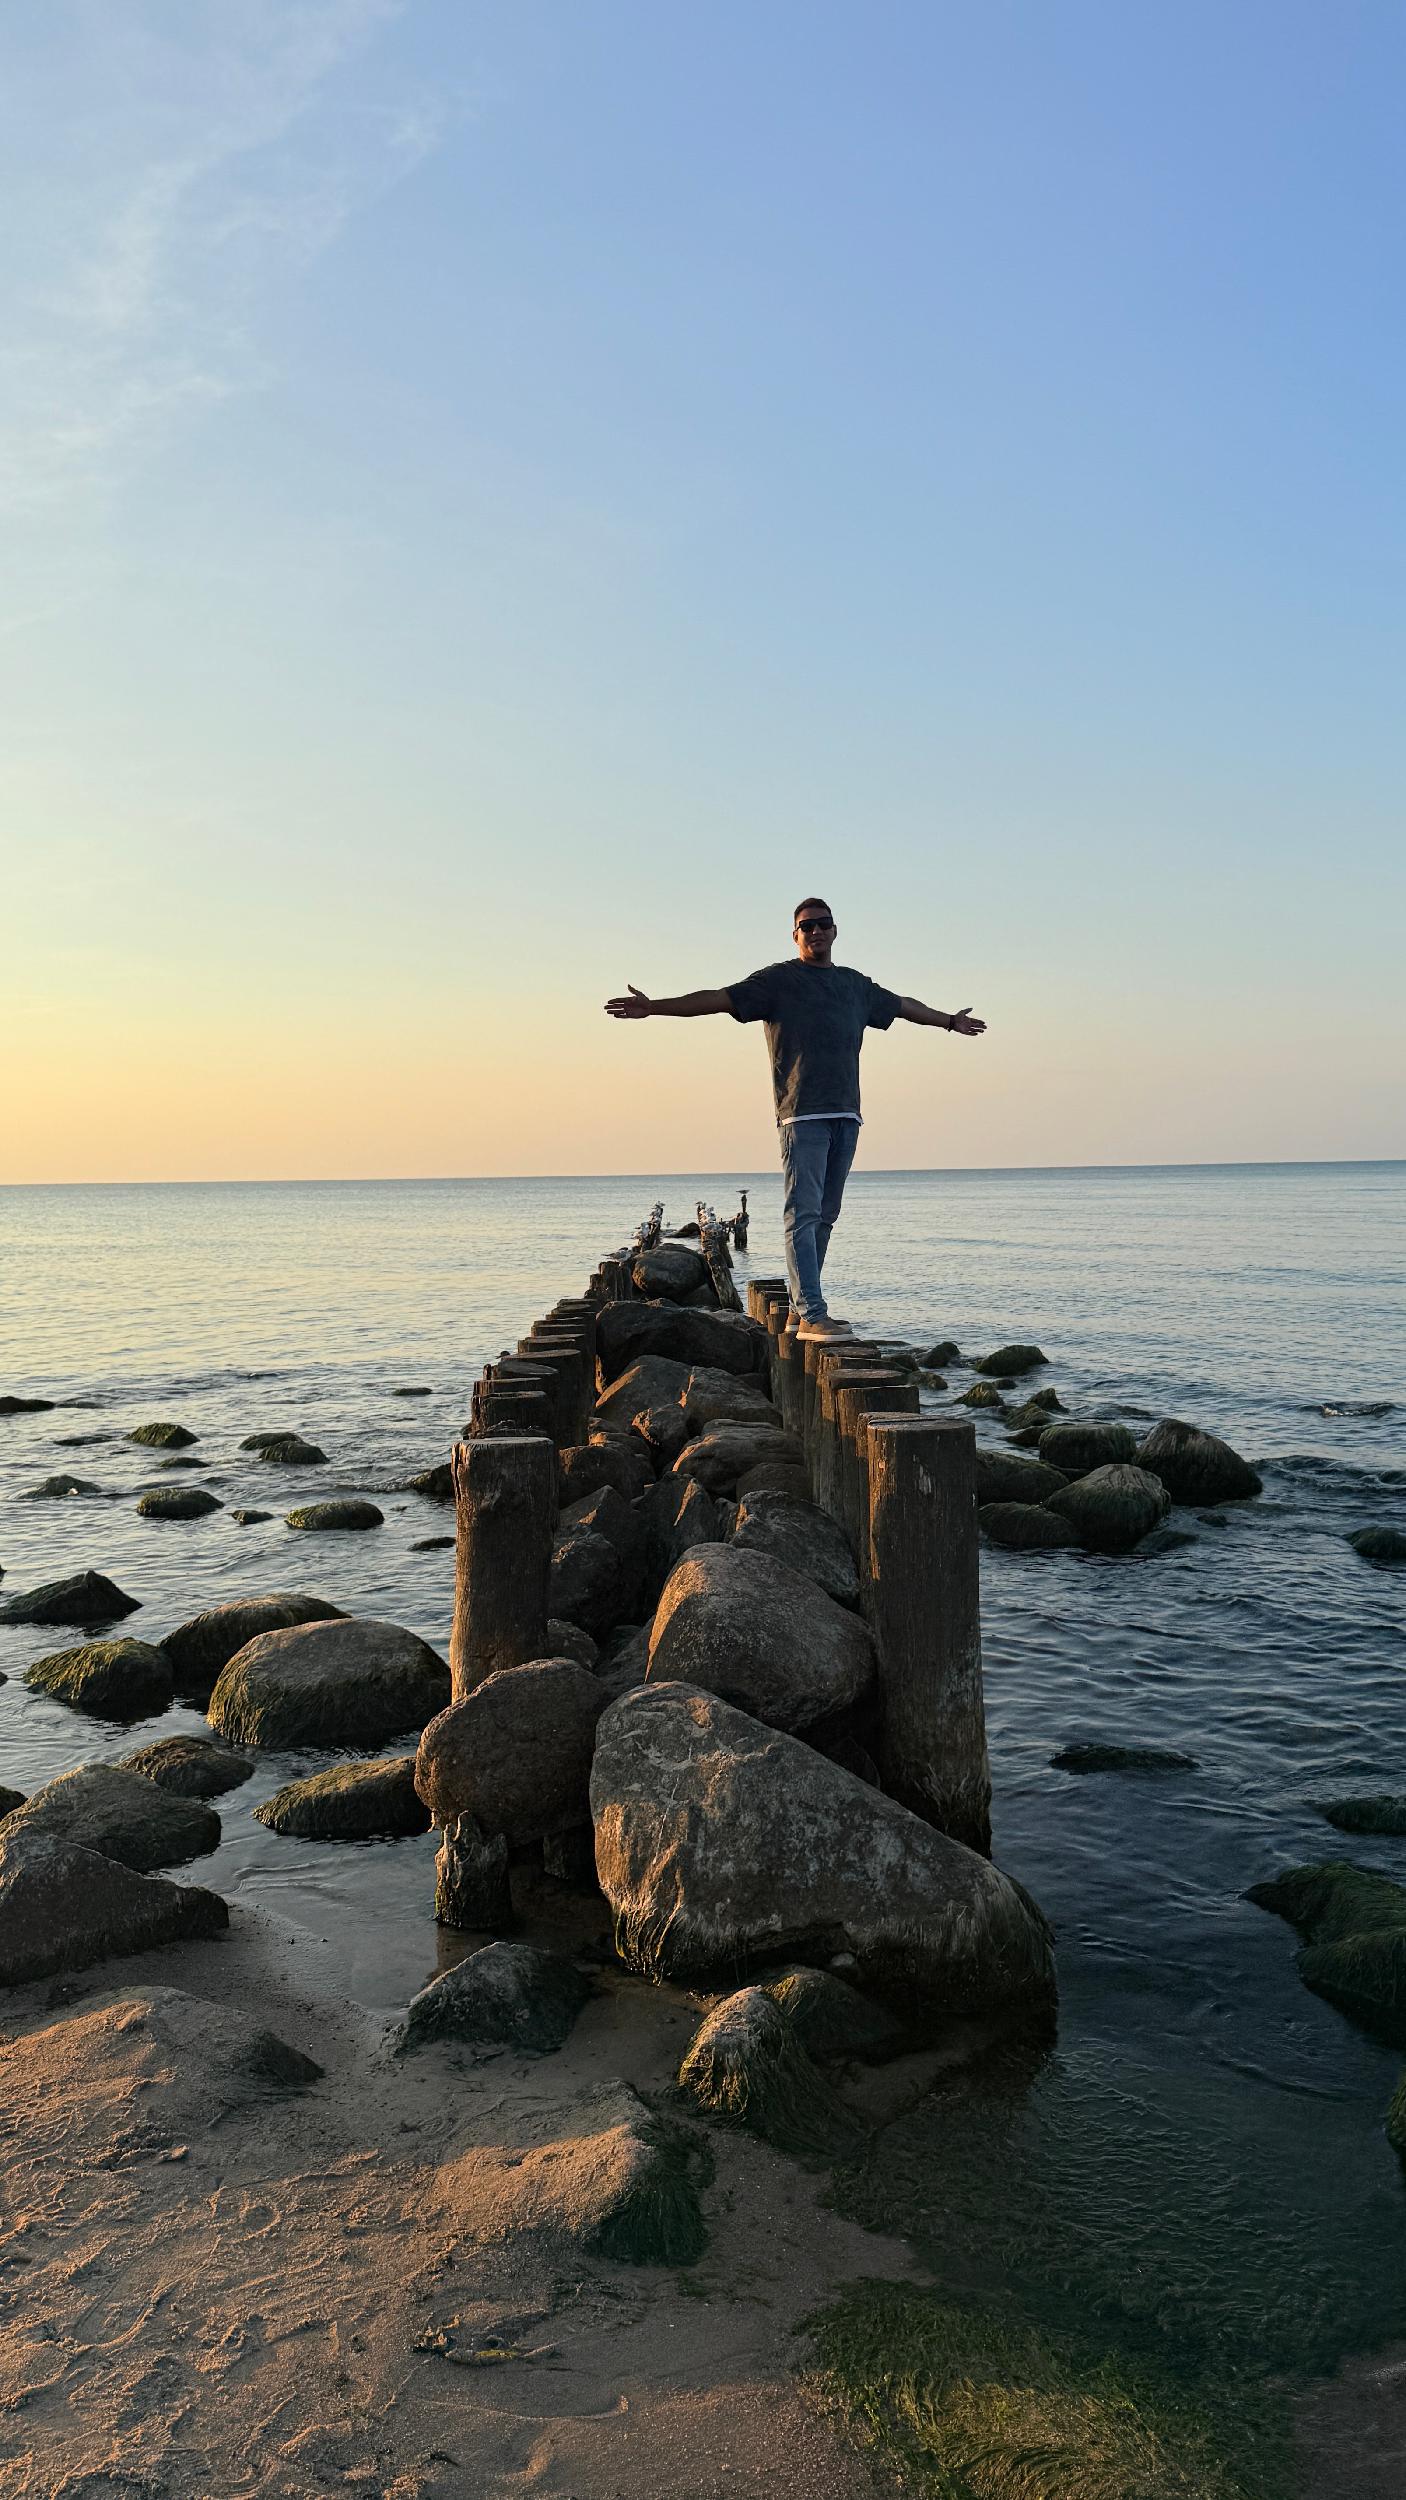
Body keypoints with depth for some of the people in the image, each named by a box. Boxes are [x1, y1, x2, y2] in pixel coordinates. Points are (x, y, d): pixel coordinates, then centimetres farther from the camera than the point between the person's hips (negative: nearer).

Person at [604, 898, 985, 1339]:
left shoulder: (855, 984, 22)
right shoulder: (778, 980, 5)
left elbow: (903, 1005, 38)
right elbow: (717, 999, -1)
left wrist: (950, 1020, 50)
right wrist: (652, 1007, -11)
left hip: (846, 1114, 6)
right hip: (802, 1115, -6)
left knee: (824, 1217, 5)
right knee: (804, 1215, -12)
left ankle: (800, 1308, 10)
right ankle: (810, 1314, -17)